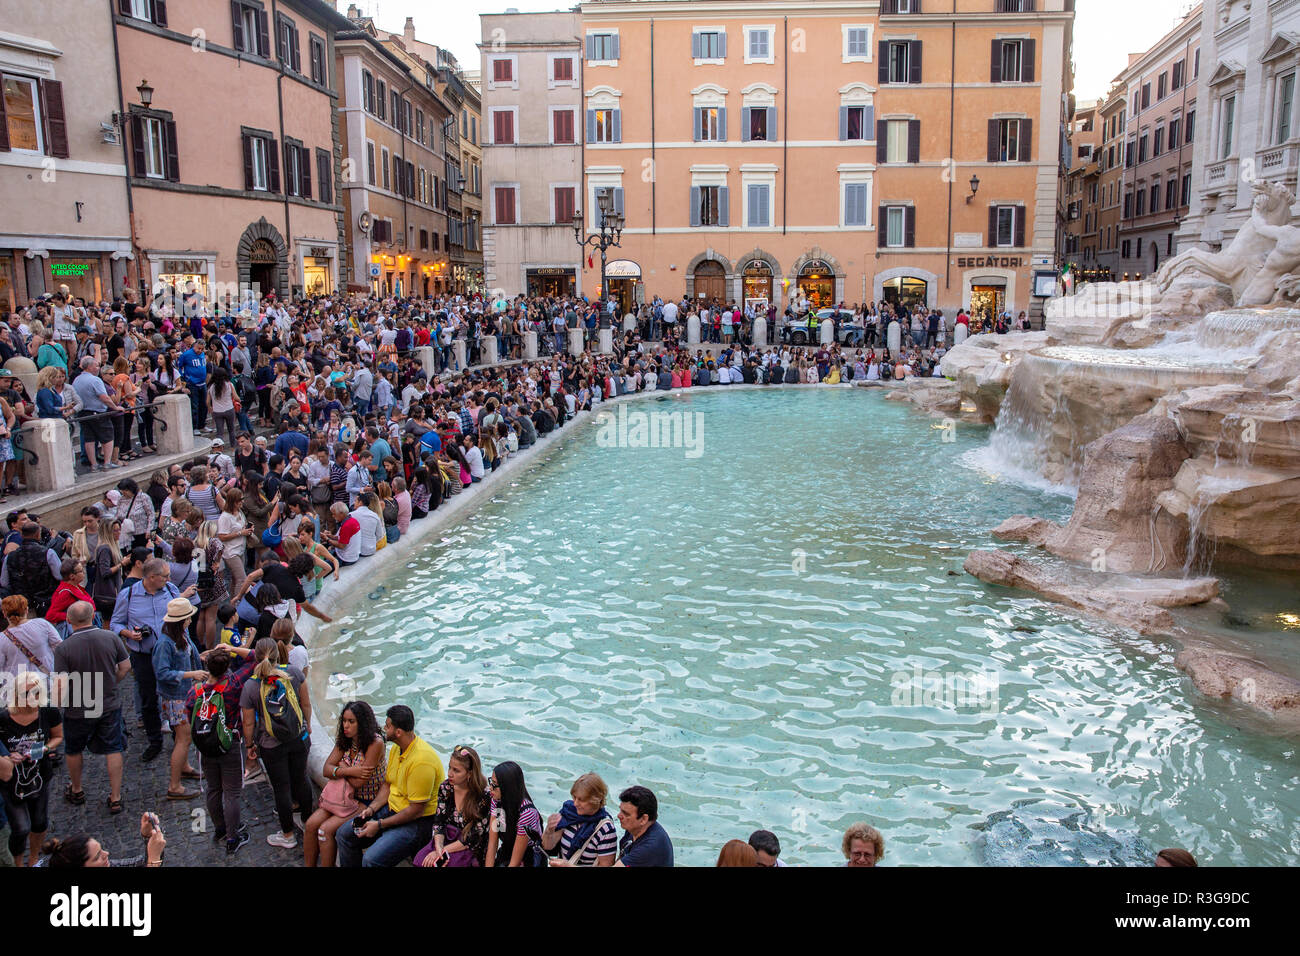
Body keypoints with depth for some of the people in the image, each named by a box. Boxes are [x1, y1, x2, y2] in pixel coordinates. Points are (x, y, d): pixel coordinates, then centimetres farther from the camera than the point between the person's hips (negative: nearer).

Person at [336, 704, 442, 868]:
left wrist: (379, 825, -17)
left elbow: (416, 810, -23)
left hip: (418, 822, -9)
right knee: (345, 834, 8)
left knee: (371, 859, -25)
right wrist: (371, 808, 0)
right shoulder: (396, 748, 3)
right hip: (393, 809, 10)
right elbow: (387, 785, 16)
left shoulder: (421, 760, -27)